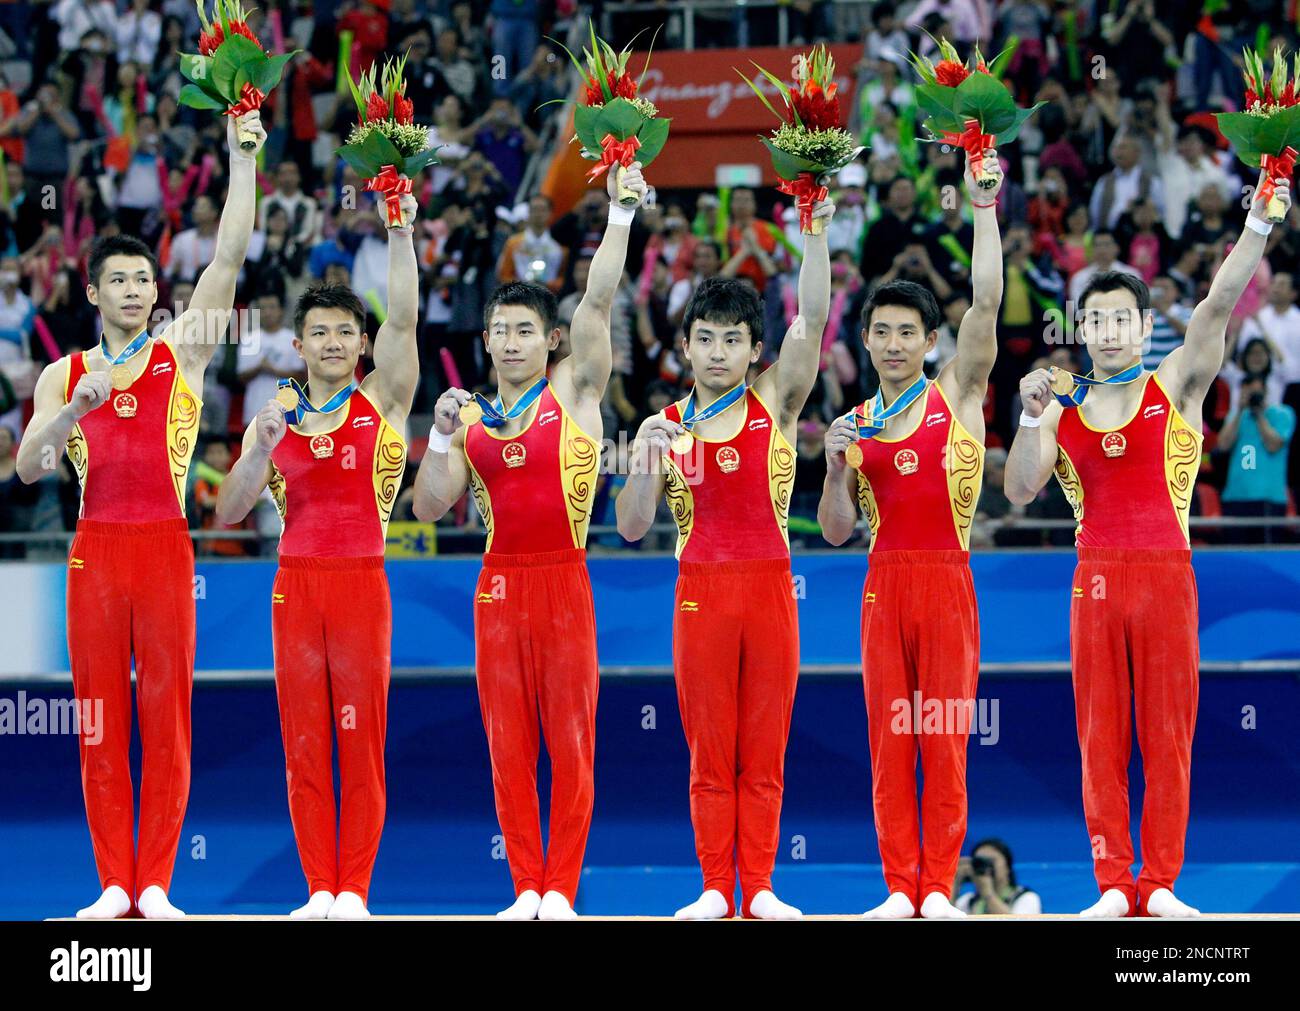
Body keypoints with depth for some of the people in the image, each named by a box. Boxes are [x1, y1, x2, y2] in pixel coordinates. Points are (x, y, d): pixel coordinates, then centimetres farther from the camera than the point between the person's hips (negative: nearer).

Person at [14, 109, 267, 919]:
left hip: (166, 548, -1)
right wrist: (73, 411, -14)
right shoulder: (65, 375, 11)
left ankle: (155, 884, 0)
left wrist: (242, 162, -6)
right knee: (101, 724, 1)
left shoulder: (182, 351, 7)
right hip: (95, 549, 1)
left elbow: (230, 257, -1)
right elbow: (29, 468, 3)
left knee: (166, 721, -3)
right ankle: (113, 885, 4)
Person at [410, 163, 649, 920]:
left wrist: (621, 216, -15)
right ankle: (526, 886, 7)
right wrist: (442, 436, -8)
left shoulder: (575, 389, 4)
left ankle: (561, 887, 0)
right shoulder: (471, 418, 11)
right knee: (508, 744, 3)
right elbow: (429, 508, 6)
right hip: (500, 584, 3)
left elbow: (598, 303, -8)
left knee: (570, 739, -3)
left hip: (564, 580, -3)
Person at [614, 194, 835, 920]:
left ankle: (759, 887, 6)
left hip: (770, 588, -1)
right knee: (710, 753, 2)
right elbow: (632, 527, 4)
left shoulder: (775, 406, 5)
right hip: (701, 593, 1)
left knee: (763, 753, 2)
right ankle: (716, 889, 5)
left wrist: (817, 229, -16)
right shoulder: (665, 427, 7)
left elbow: (813, 320, -7)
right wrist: (646, 465, -14)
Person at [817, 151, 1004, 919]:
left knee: (945, 740, -3)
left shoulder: (958, 393, 4)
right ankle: (901, 886, 5)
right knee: (888, 741, 1)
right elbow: (836, 530, 10)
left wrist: (985, 209, -12)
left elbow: (987, 301, -8)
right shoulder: (853, 425, 12)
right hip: (884, 584, 3)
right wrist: (836, 469, -7)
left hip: (947, 581, -3)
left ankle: (939, 886, 0)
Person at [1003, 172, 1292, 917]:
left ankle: (1162, 883, 1)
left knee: (1167, 732, -2)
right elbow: (1020, 490, 1)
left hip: (1166, 575, -2)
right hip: (1095, 577, 2)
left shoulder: (1176, 388, 4)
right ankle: (1114, 884, 3)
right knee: (1100, 737, 1)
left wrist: (1259, 226, -21)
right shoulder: (1063, 408, 10)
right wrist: (1033, 416, -12)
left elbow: (1219, 306, -9)